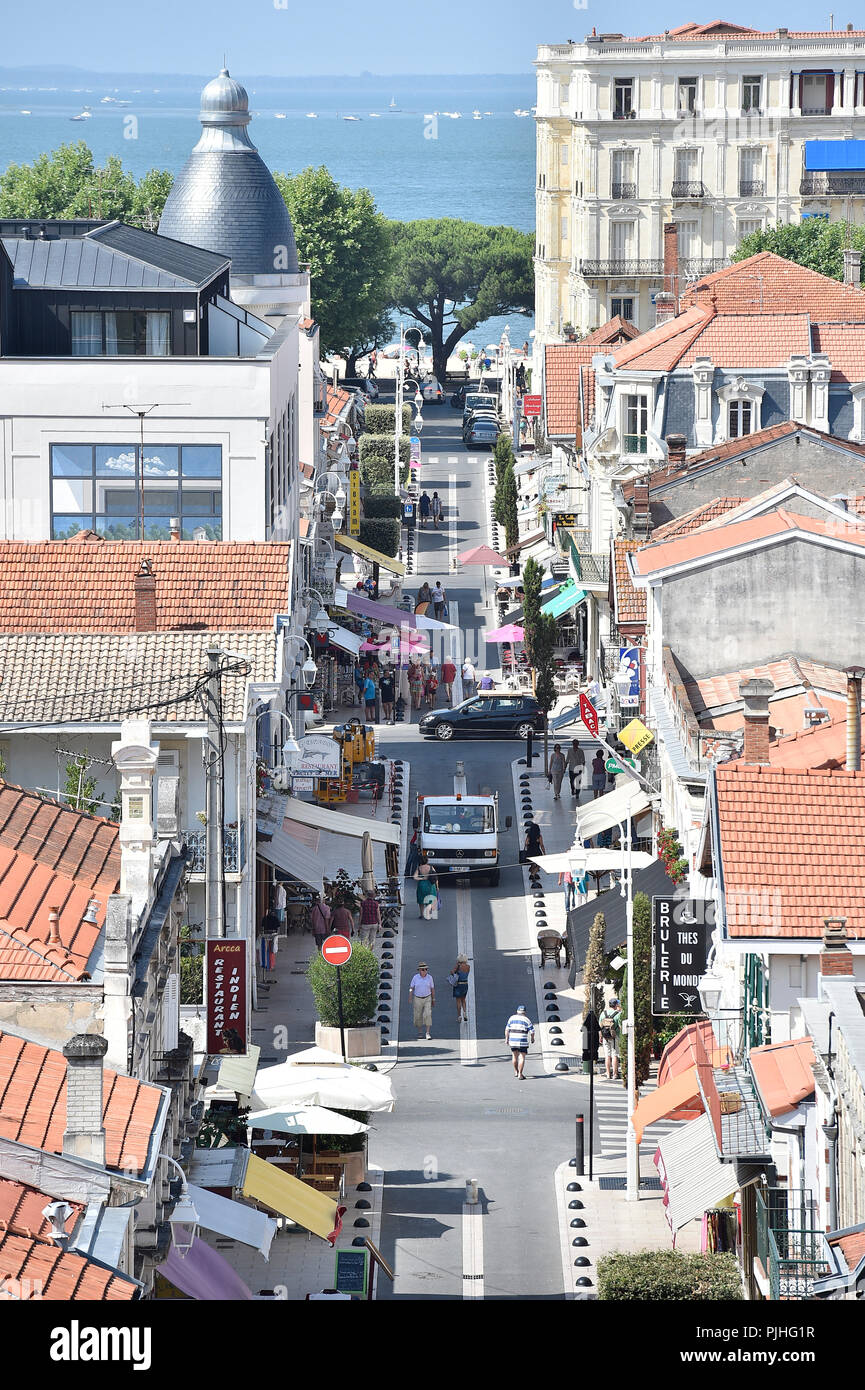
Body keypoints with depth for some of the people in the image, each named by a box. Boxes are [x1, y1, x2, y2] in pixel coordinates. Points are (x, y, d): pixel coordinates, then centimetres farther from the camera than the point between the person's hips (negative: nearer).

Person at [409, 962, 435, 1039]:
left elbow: (432, 989, 2)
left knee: (428, 1015, -16)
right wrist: (410, 999, -10)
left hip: (427, 999, -1)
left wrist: (433, 1000, 5)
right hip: (417, 999, 1)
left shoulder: (429, 977, -6)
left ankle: (427, 1033, -12)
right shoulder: (415, 977, -8)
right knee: (418, 1017, 6)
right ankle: (420, 1032, 29)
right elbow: (411, 988, -3)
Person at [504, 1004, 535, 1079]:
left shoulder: (512, 1018, 5)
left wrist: (506, 1039, 10)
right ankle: (520, 1075, -4)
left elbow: (507, 1029, 3)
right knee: (522, 1058, 2)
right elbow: (532, 1031, -2)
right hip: (522, 1042, -3)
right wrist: (532, 1039, 15)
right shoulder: (527, 1020, -2)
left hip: (512, 1041, 3)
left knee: (515, 1056, 22)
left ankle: (516, 1071, 34)